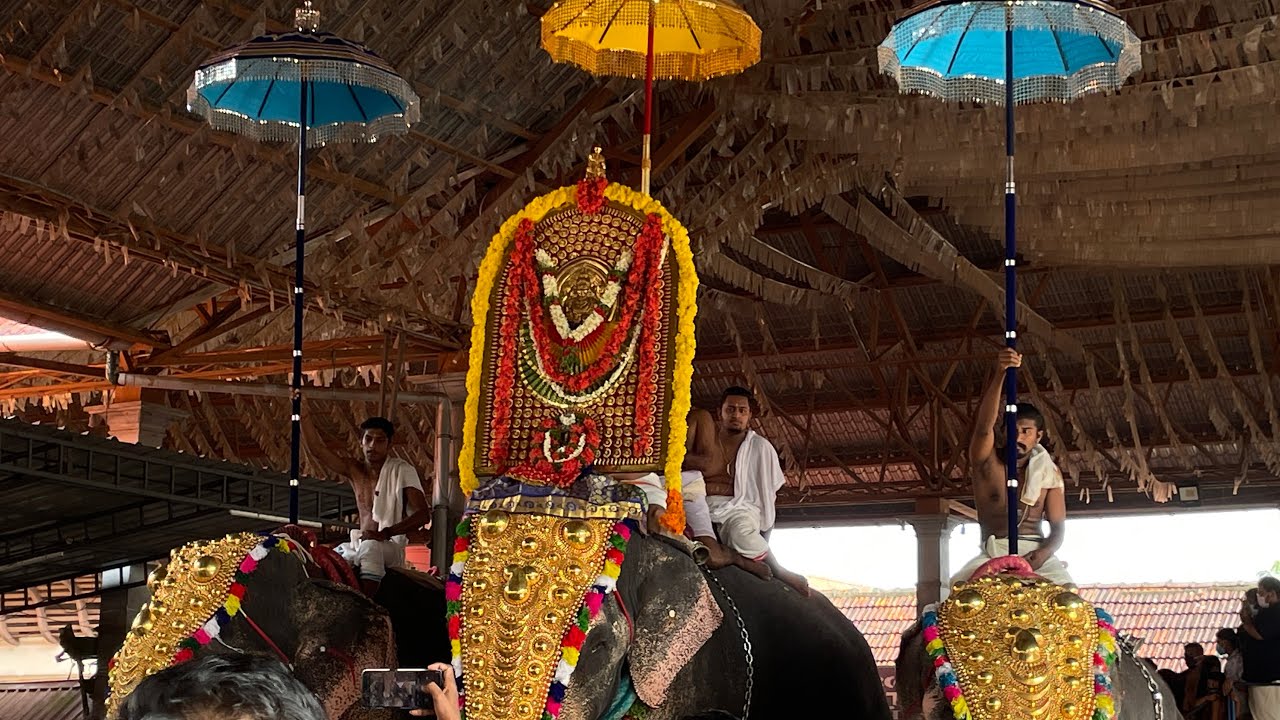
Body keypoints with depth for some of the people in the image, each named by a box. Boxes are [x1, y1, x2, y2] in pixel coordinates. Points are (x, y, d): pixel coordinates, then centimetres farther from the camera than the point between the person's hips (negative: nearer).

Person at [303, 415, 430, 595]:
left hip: (391, 546, -6)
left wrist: (386, 533, -23)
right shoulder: (354, 469, 12)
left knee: (370, 547, -38)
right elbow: (317, 449, 7)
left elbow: (423, 514, -11)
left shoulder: (402, 471, -3)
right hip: (359, 543, 6)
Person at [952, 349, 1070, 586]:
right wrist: (999, 375, -32)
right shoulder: (987, 462, 5)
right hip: (992, 553, -1)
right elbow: (984, 426, -16)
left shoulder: (1048, 472, 9)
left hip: (1035, 551, 1)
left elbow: (1058, 526, 6)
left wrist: (1043, 554, -18)